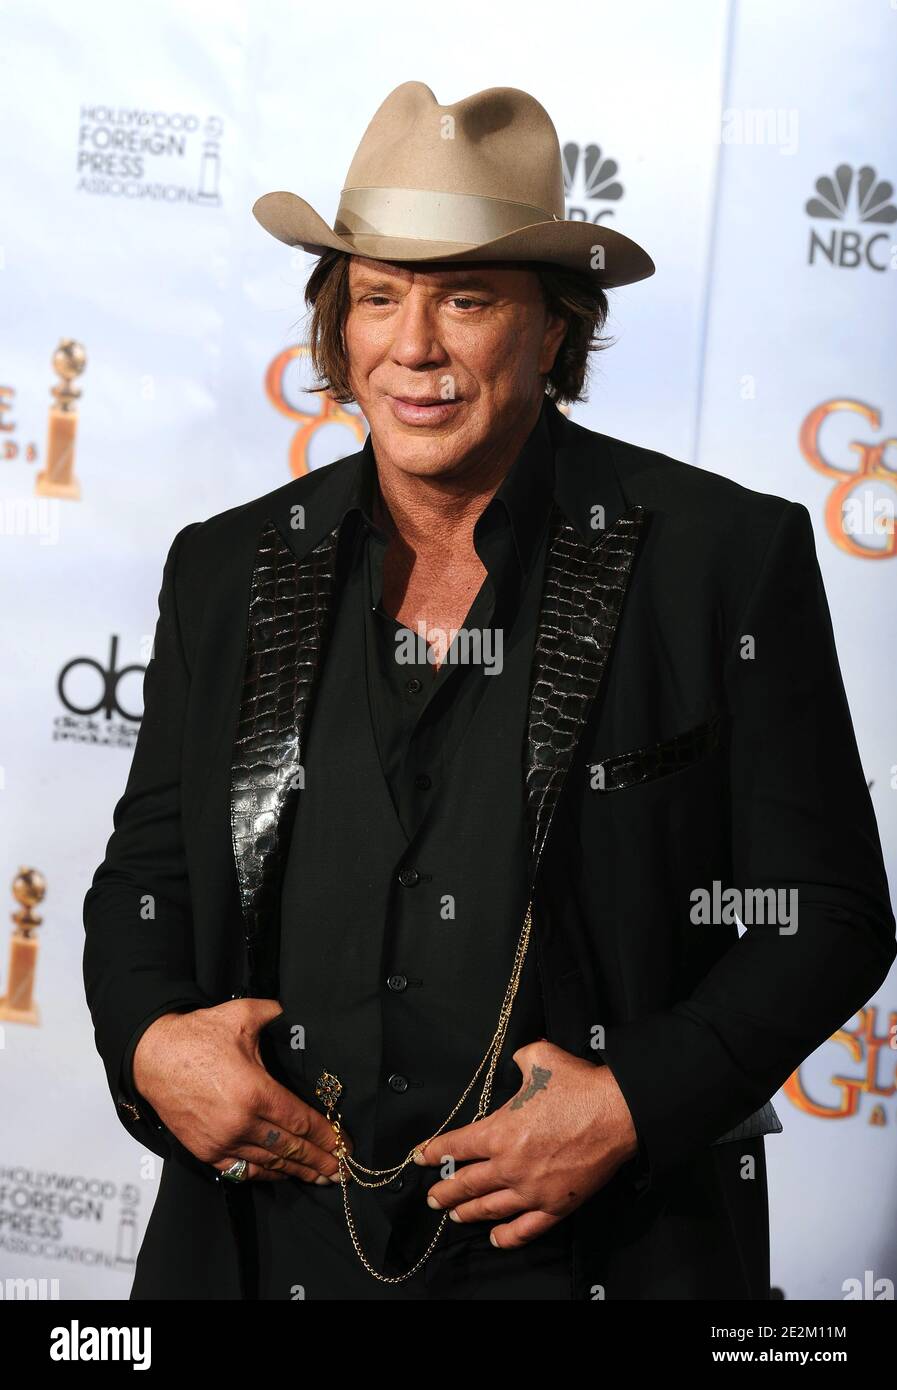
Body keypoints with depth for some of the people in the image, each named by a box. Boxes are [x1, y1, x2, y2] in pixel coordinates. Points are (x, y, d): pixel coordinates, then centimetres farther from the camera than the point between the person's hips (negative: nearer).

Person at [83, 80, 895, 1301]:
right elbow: (142, 883, 12)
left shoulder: (729, 555, -6)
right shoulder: (229, 571, 4)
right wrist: (149, 1044, -8)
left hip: (602, 1250, -3)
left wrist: (635, 1106, -17)